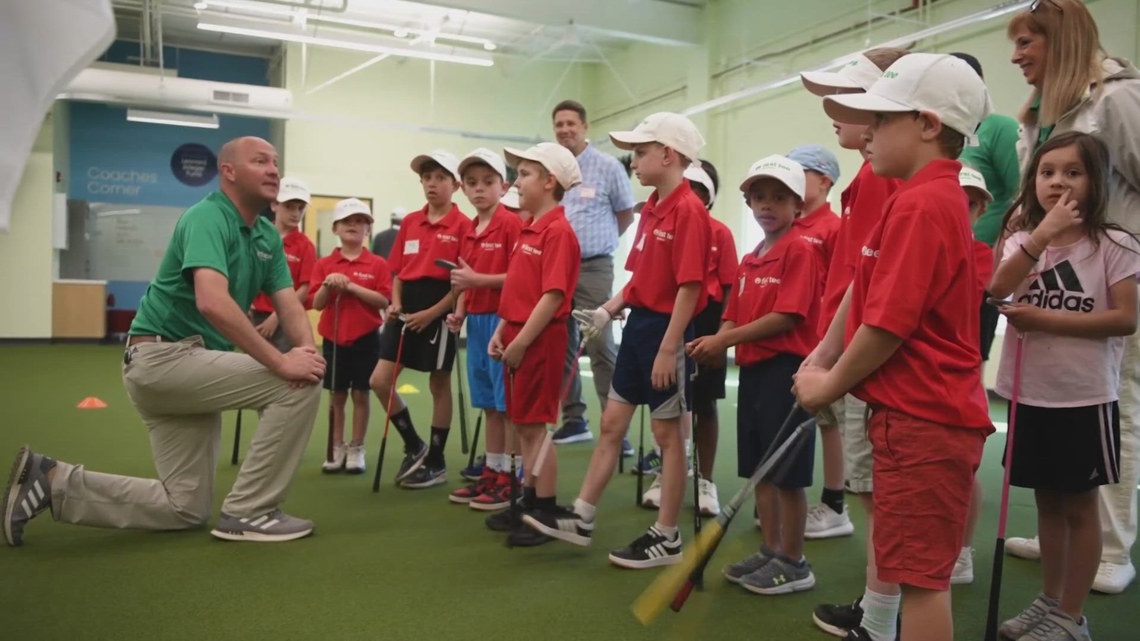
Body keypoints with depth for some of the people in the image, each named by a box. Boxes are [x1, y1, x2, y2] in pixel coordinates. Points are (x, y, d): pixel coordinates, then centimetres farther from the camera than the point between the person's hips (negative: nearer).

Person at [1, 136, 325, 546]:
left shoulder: (268, 236, 10)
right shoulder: (208, 217, -18)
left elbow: (289, 305, 1)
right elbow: (212, 302, -35)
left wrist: (307, 348, -21)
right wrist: (281, 361, -35)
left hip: (186, 362, 9)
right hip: (165, 356, -9)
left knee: (185, 508, 13)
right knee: (301, 385, -19)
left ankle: (52, 480, 18)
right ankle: (247, 512, -9)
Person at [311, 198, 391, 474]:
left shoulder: (377, 264, -3)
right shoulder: (325, 264, 3)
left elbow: (384, 300, -11)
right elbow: (316, 304, -1)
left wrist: (352, 287, -19)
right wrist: (327, 286, -20)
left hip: (366, 338, -2)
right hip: (333, 338, 2)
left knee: (361, 394, 5)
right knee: (337, 395, 10)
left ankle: (357, 449, 16)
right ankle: (337, 449, 21)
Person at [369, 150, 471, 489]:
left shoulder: (463, 225, -7)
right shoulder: (409, 222, 11)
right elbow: (398, 270, 14)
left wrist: (432, 313, -16)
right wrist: (395, 303, -2)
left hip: (439, 312, -6)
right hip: (406, 309, 6)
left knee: (439, 386, 6)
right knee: (379, 381, 2)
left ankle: (436, 463, 20)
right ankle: (414, 446, 20)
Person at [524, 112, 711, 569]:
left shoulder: (688, 210, -16)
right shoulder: (651, 207, 12)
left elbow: (690, 286, -20)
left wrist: (668, 348, -22)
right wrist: (609, 309, 4)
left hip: (667, 331, -9)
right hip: (638, 323, 9)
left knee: (666, 433, 3)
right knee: (612, 423, 13)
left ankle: (667, 538, 18)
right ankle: (581, 519, 25)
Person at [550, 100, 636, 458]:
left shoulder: (608, 167, 0)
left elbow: (626, 215, 8)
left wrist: (596, 241, 7)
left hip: (593, 269, -4)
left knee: (601, 347, -8)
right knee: (561, 346, 9)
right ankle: (573, 419, 21)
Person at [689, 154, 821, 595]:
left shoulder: (800, 251, -10)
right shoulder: (749, 260, 15)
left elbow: (786, 317, -19)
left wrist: (725, 340, -18)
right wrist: (716, 343, -8)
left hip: (786, 369, -8)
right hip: (752, 369, 8)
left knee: (787, 472, 1)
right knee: (760, 469, 14)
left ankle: (794, 563, 15)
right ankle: (770, 552, 27)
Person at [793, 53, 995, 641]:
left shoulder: (920, 205, -18)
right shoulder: (934, 197, 14)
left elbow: (888, 324, -21)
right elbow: (864, 291, 14)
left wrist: (829, 386, -7)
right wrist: (821, 359, 8)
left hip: (922, 419, -10)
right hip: (915, 411, 10)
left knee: (920, 573, 1)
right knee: (915, 569, 20)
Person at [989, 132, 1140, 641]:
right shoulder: (1023, 240, 4)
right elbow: (998, 289, -15)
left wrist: (1048, 320, -18)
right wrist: (1042, 234, -22)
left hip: (1085, 397, -4)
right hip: (1030, 395, 4)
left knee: (1079, 505, 8)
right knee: (1047, 500, 16)